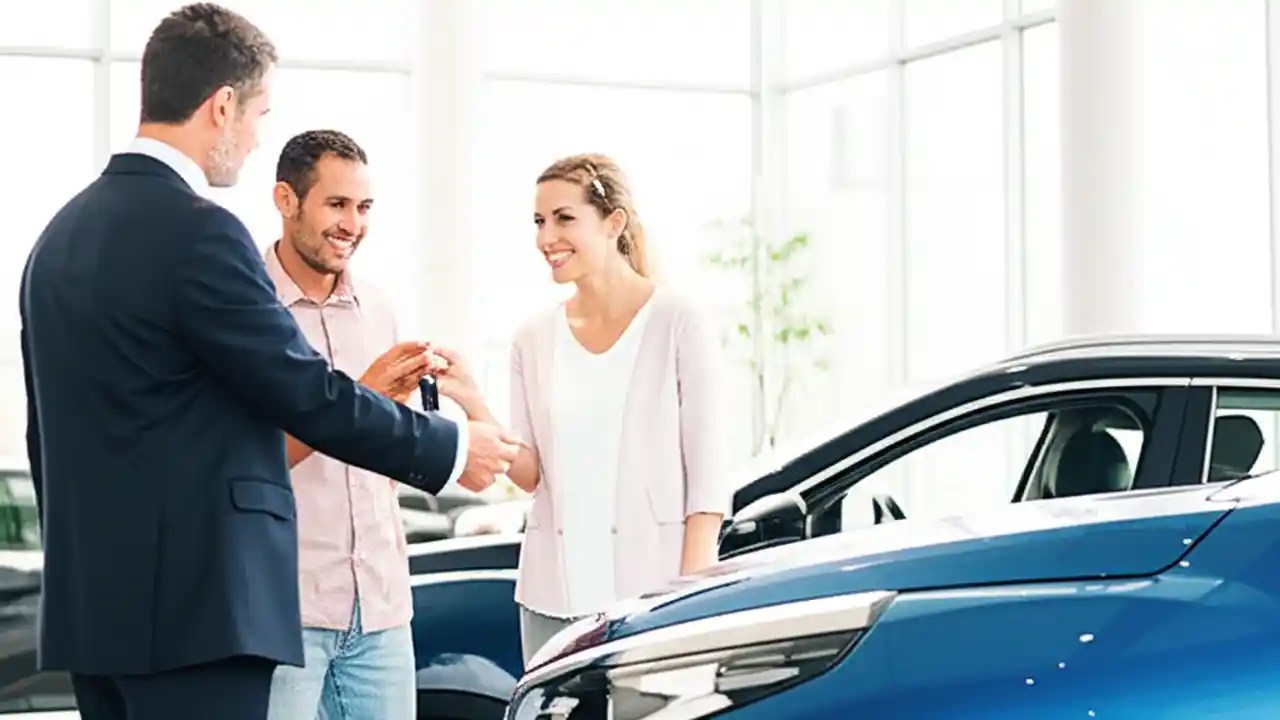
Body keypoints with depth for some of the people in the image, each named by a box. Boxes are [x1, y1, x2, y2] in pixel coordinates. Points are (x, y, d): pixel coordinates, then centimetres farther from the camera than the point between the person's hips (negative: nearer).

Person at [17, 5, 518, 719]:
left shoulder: (63, 233, 13)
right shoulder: (198, 232, -15)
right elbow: (308, 394, -13)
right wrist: (452, 449, 0)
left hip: (92, 602, 9)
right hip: (193, 606, -9)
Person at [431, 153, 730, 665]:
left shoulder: (678, 323, -3)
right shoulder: (534, 339, 9)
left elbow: (707, 475, -5)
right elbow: (531, 473, 6)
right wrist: (471, 403, -8)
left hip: (651, 586, -4)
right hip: (555, 590, 4)